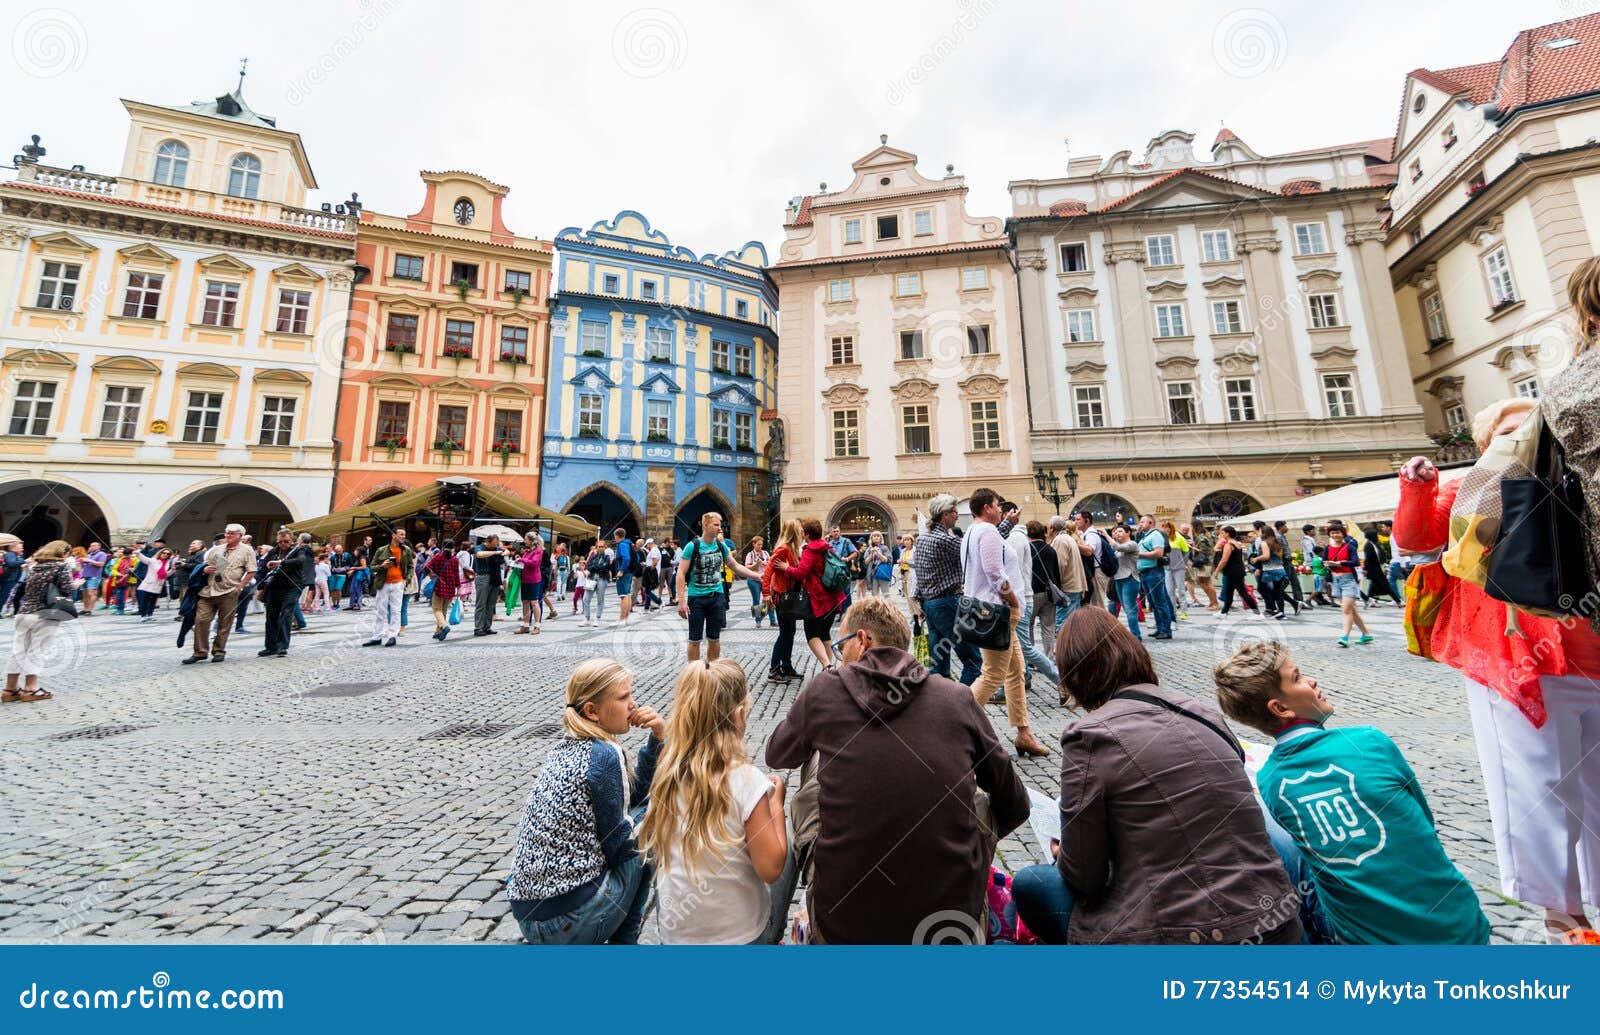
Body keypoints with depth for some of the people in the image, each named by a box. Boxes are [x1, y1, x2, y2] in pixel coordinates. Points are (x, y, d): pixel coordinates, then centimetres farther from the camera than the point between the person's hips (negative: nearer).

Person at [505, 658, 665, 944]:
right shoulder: (605, 754, -20)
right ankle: (624, 940, 14)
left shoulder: (567, 746, 6)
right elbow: (616, 848, -11)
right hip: (568, 923, -8)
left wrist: (658, 737, 1)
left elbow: (635, 792, 12)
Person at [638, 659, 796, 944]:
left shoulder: (665, 774, -11)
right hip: (743, 935, -3)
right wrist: (776, 802, -7)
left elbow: (653, 847, 5)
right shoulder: (747, 780, -25)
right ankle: (771, 941, 30)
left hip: (674, 933, 4)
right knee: (787, 855, 21)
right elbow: (771, 869, -18)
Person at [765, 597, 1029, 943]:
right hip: (952, 916, 2)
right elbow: (1015, 805, 12)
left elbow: (776, 755, 15)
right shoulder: (958, 698, -2)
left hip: (842, 924, -1)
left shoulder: (824, 690, -6)